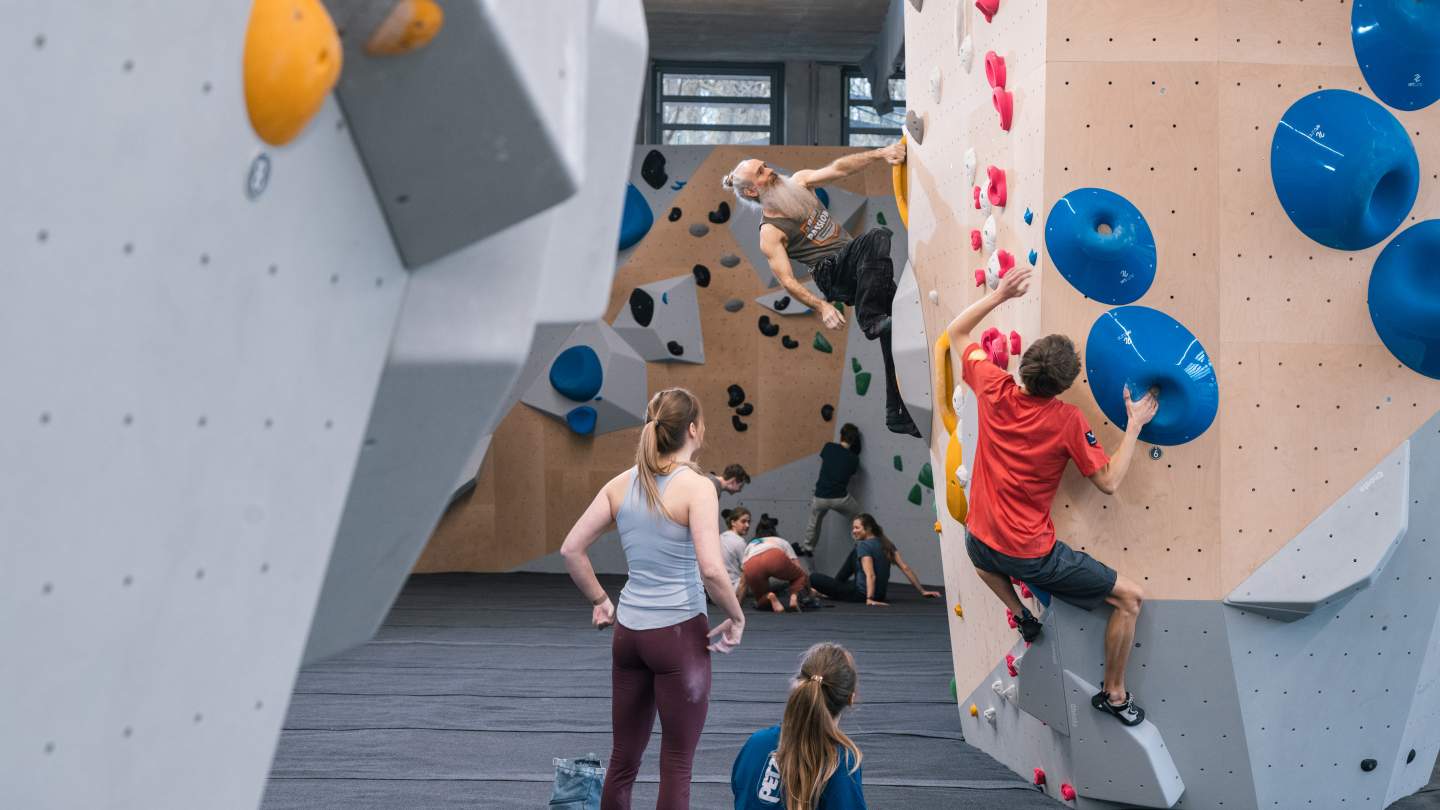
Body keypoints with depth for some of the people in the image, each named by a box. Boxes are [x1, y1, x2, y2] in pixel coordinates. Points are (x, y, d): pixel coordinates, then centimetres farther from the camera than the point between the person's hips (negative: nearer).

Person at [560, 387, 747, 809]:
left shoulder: (621, 484, 4)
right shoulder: (696, 486, -14)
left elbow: (571, 549, 5)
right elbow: (711, 569, -23)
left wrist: (600, 601, 14)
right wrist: (737, 618, -8)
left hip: (628, 632, 6)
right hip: (679, 633, -6)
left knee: (623, 758, 15)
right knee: (677, 763, 5)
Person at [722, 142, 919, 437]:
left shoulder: (798, 182, 13)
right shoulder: (769, 232, -5)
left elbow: (839, 168, 1)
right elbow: (786, 280, -10)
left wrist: (880, 153, -14)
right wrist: (821, 306, -24)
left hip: (856, 265, 7)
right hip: (834, 274, -7)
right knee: (878, 236, -31)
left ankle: (899, 416, 3)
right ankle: (870, 321, -35)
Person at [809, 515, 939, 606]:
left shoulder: (864, 545, -16)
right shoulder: (886, 543, 4)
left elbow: (870, 575, -28)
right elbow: (906, 568, -3)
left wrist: (869, 599, -37)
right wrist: (922, 591, -2)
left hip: (861, 594, -9)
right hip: (880, 594, 9)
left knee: (814, 578, -8)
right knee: (854, 554, 27)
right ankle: (835, 586, 33)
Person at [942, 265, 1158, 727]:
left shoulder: (994, 390, -10)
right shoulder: (1068, 422, -20)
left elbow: (957, 332, 6)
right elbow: (1109, 482, -11)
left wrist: (1000, 294, 1)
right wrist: (1135, 426, -6)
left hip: (980, 544, 5)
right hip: (1032, 555, -5)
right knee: (1130, 598, 11)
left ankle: (1021, 616, 40)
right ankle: (1114, 694, 22)